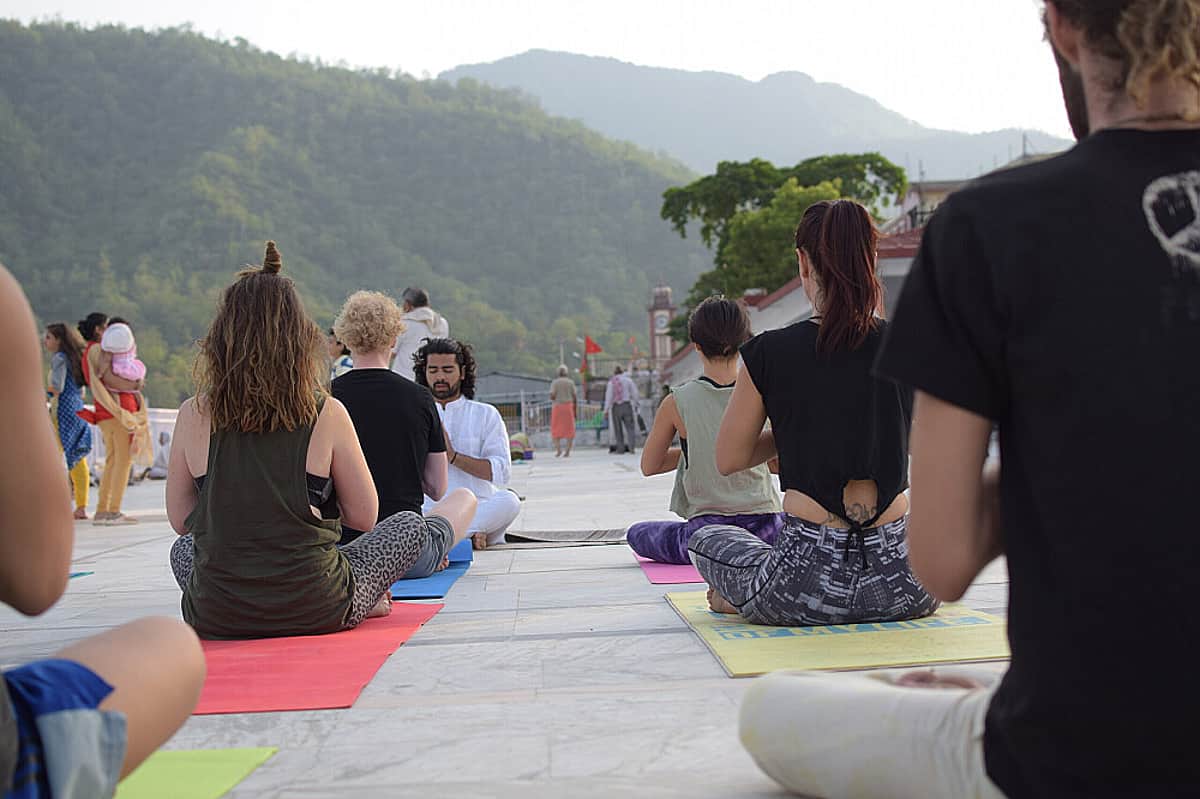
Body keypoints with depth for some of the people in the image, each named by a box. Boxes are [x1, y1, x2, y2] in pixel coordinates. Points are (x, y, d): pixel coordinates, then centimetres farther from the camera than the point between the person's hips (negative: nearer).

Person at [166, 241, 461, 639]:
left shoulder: (194, 415, -5)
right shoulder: (326, 414, -10)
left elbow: (180, 519, 5)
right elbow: (365, 517, -2)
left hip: (214, 618, 2)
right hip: (314, 613, -2)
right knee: (410, 525, 22)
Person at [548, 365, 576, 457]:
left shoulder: (555, 382, -1)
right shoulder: (571, 382, 3)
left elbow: (552, 395, -12)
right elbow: (574, 397, 0)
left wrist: (553, 399, 12)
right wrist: (575, 410, 7)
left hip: (557, 407, -1)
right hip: (568, 407, 1)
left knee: (556, 430, 7)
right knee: (569, 430, 4)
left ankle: (558, 450, -6)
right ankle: (568, 451, -4)